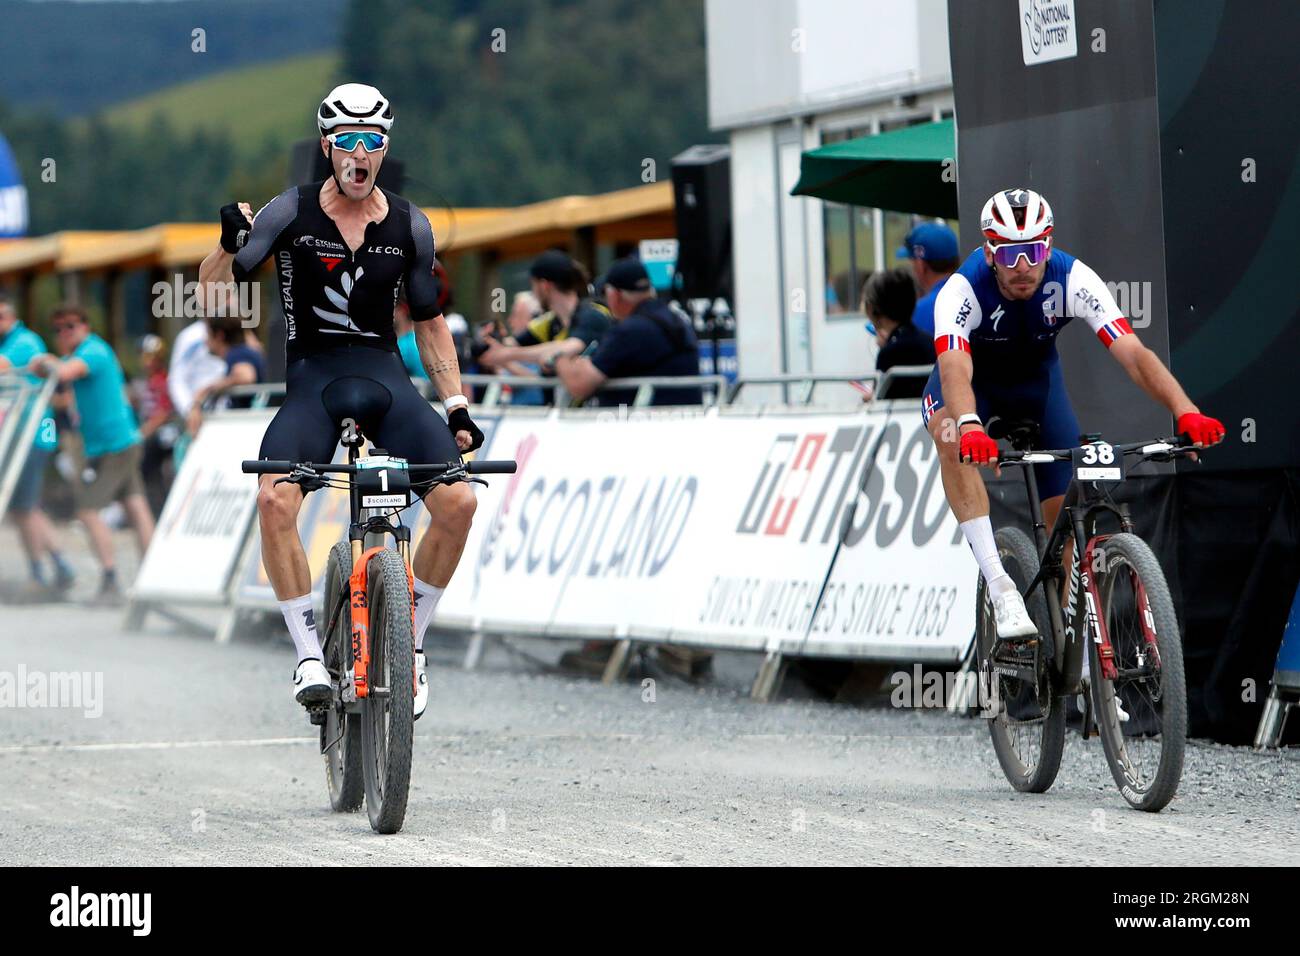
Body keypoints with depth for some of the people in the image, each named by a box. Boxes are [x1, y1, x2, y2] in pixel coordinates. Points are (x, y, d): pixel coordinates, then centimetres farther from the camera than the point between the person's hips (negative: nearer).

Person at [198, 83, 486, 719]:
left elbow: (429, 324, 14)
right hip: (311, 378, -2)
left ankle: (409, 640, 3)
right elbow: (213, 291, -4)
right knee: (275, 500, -30)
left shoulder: (410, 227, 4)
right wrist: (231, 243, -24)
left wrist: (457, 408, 7)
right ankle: (309, 654, -16)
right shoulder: (291, 212, -3)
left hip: (385, 377, 2)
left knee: (458, 501, -18)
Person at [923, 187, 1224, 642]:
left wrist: (1186, 411, -54)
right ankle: (999, 586, -39)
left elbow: (1132, 353, -38)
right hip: (973, 377, -3)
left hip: (1036, 378, 3)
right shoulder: (963, 290, -35)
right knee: (952, 440, -37)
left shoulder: (1072, 279, -29)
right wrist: (970, 427, -71)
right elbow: (955, 370, -50)